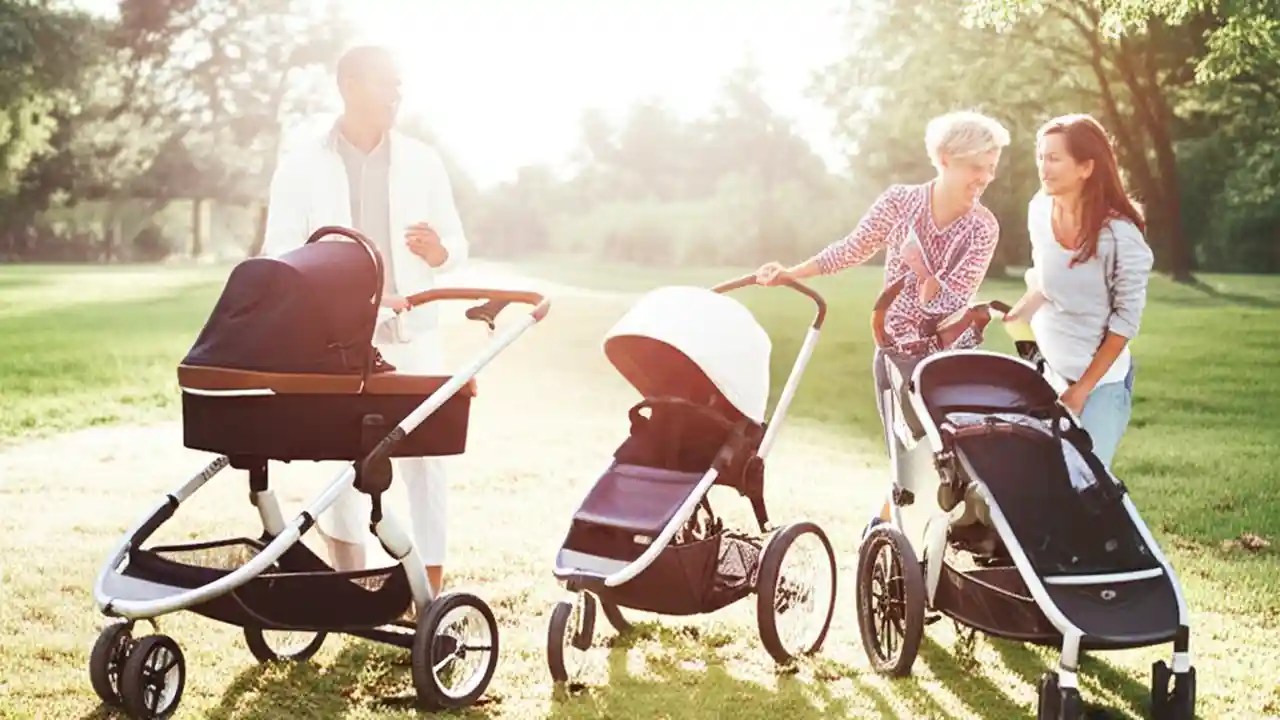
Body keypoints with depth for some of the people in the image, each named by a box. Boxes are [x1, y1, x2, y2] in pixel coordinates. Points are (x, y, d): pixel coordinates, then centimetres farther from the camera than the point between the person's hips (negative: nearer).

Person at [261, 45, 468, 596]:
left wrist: (438, 251, -14)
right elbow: (279, 257, -2)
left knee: (425, 459, -2)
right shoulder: (302, 167, 2)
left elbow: (457, 246, 10)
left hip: (411, 336, 2)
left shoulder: (422, 162, 8)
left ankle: (431, 593, 5)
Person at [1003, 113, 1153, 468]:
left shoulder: (1119, 234, -20)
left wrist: (1082, 389, -12)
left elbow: (1126, 321, -13)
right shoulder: (1039, 211, -4)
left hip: (1102, 381, -5)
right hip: (1048, 371, 5)